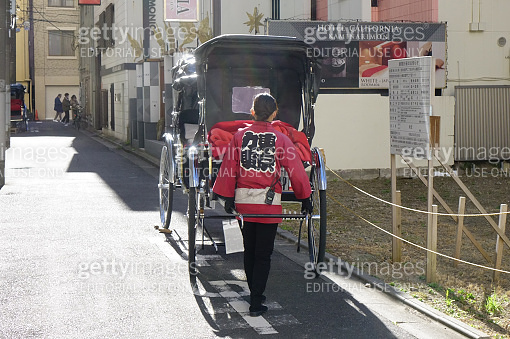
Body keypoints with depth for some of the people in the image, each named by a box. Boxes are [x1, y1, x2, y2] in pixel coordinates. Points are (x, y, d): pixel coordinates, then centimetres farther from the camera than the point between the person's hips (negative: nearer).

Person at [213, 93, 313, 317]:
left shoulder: (239, 136, 1)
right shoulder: (281, 140, -5)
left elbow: (228, 168, 2)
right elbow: (296, 171, -3)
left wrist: (228, 197, 7)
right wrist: (305, 198, 7)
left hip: (243, 201, 3)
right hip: (268, 203, -3)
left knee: (249, 251, 18)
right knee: (263, 255, 2)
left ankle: (254, 293, 27)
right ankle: (256, 303, -2)